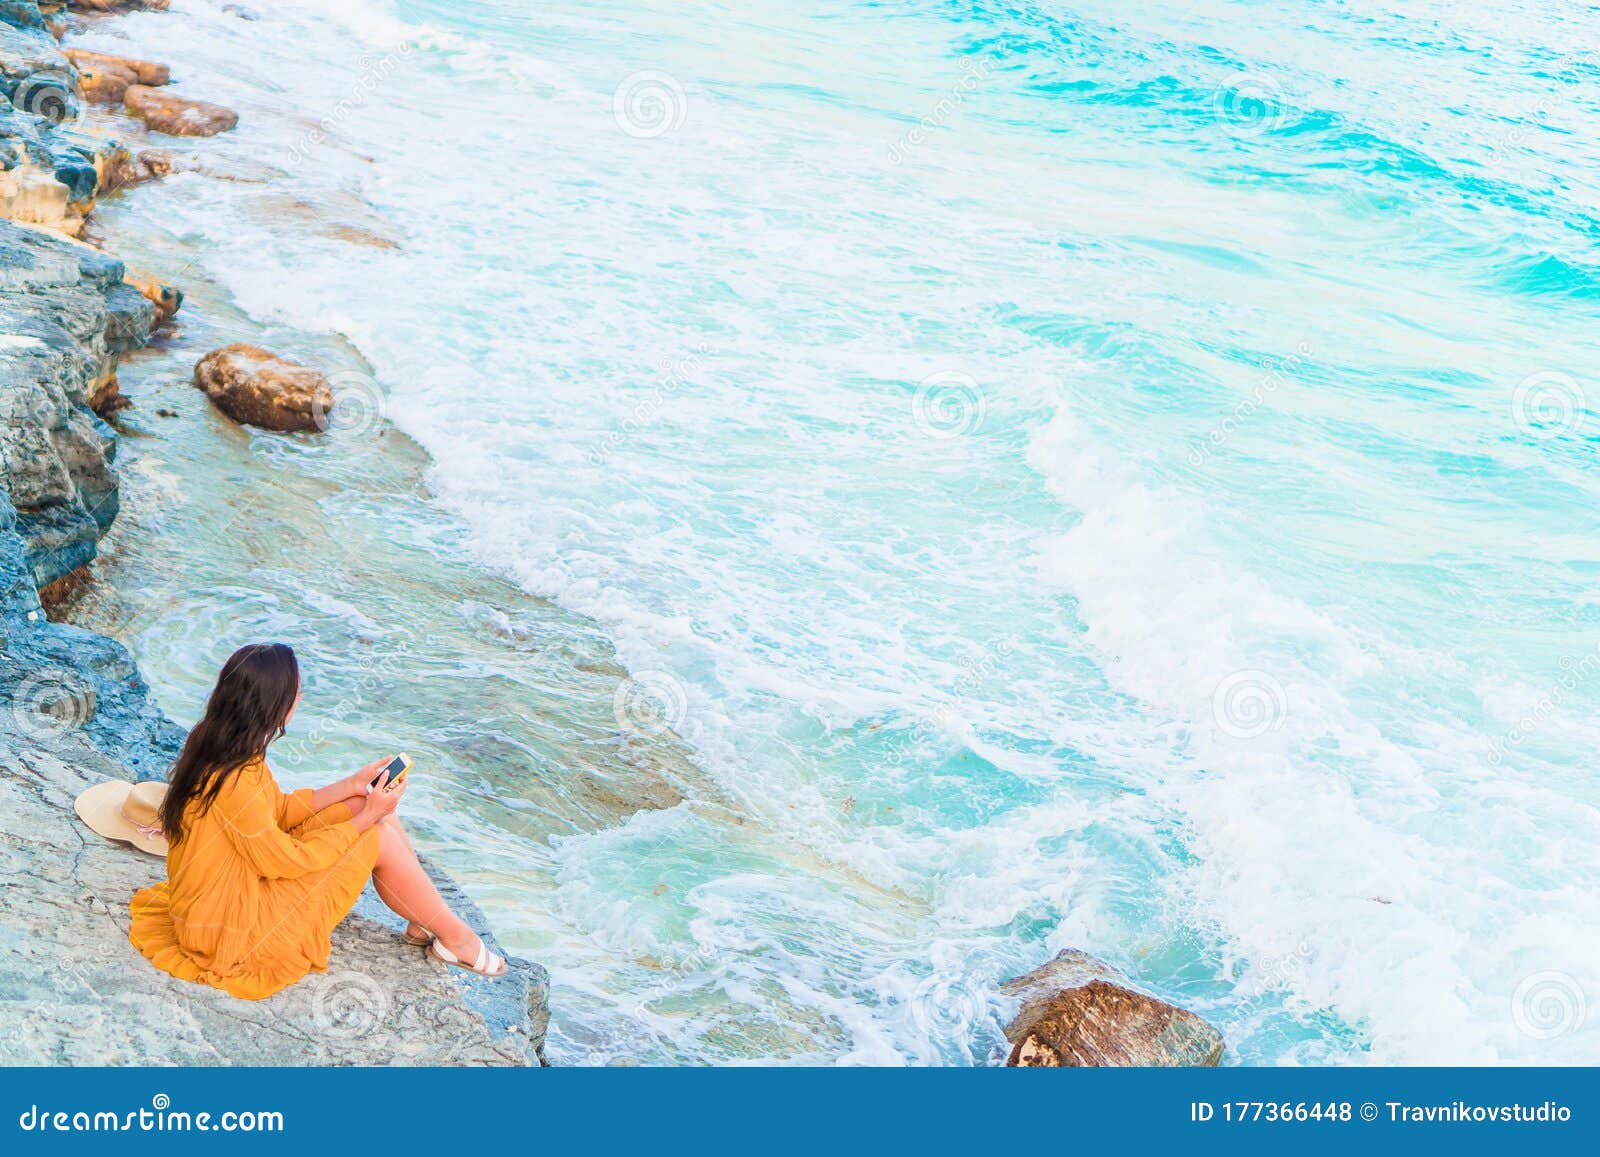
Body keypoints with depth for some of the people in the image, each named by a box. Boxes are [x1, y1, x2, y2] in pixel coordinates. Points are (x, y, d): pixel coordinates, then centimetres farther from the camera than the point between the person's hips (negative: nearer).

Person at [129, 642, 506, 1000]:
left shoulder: (218, 744, -2)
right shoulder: (233, 781, -32)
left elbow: (277, 810, 10)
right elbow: (286, 860, -22)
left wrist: (352, 785, 4)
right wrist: (367, 816, -12)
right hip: (231, 925, -9)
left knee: (366, 805, 3)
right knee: (380, 838, -10)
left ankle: (422, 921, 14)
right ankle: (456, 939, 7)